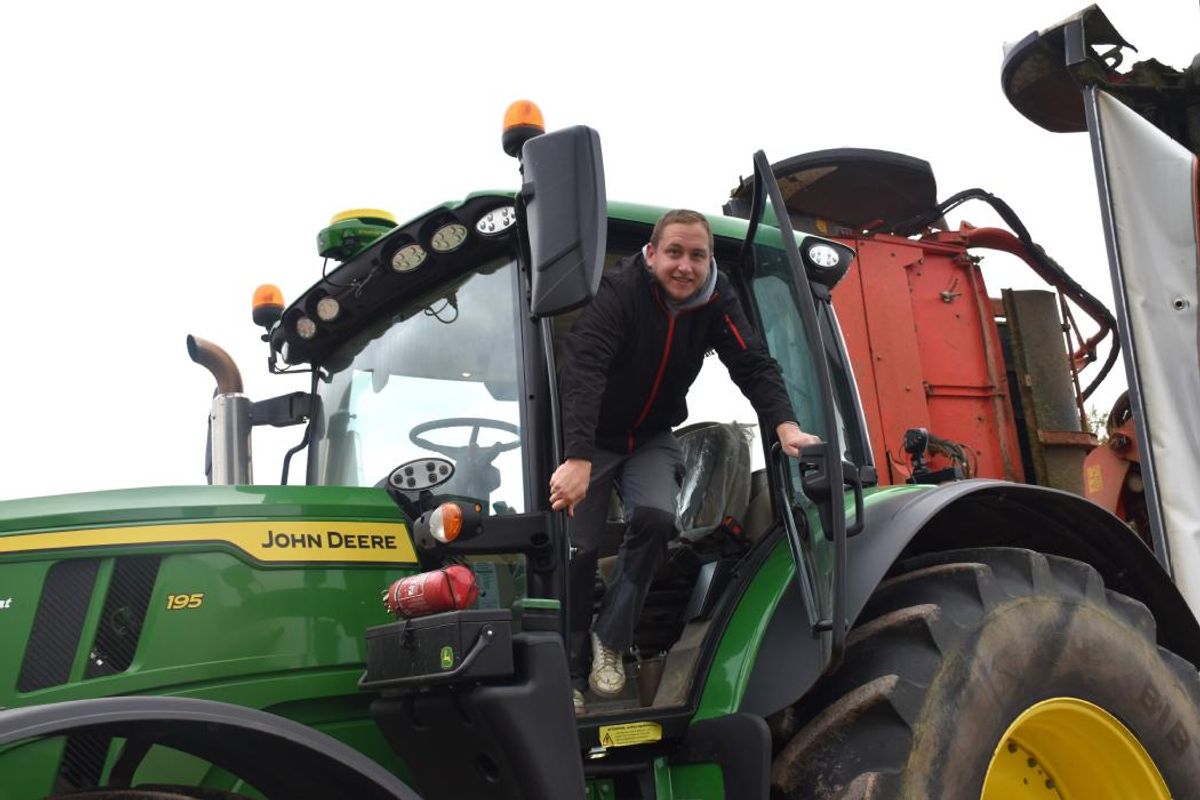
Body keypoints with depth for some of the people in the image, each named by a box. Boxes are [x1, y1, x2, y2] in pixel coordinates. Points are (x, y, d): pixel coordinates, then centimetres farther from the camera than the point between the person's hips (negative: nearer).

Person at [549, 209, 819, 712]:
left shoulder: (715, 300, -12)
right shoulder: (618, 292, -28)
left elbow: (753, 363, -17)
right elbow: (583, 370, -40)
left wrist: (785, 425, -36)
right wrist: (577, 461, -53)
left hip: (651, 438, 3)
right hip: (591, 438, -3)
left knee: (657, 518, -23)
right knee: (579, 547, -7)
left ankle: (610, 641, -3)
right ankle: (568, 671, 13)